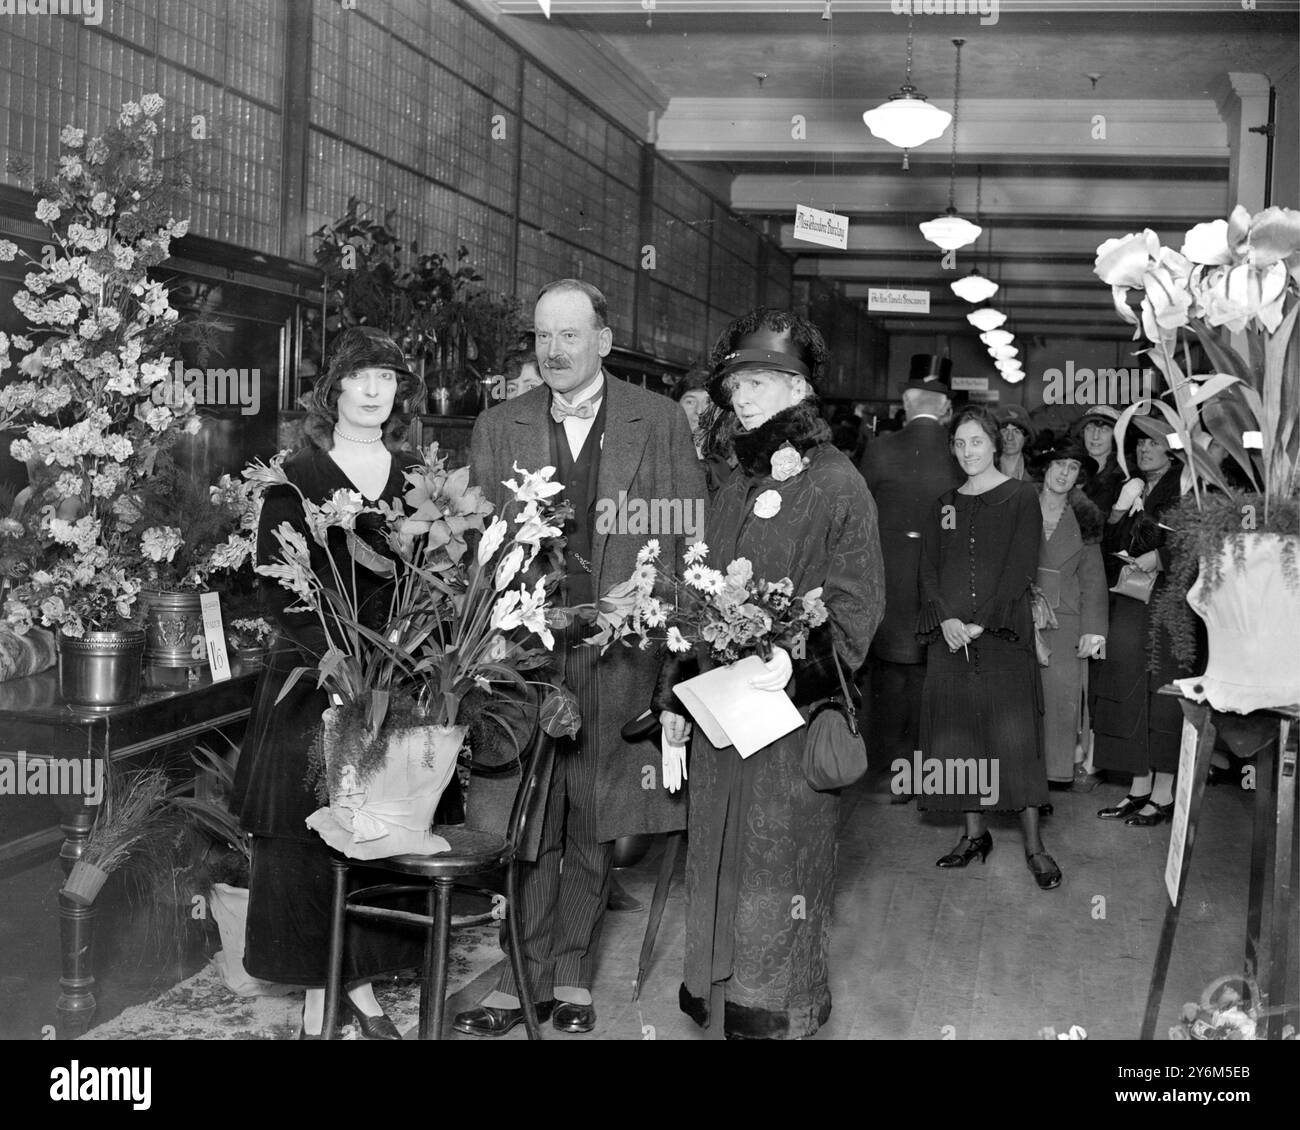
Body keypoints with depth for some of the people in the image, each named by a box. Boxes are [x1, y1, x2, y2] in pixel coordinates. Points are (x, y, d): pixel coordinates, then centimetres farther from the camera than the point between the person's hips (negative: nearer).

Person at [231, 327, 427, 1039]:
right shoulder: (296, 479, -1)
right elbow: (277, 588, -7)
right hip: (313, 677, -3)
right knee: (308, 838, 0)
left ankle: (362, 985, 19)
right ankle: (316, 1001, 10)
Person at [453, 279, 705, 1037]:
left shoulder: (660, 421, 5)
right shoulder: (499, 428, 9)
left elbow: (690, 533, 4)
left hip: (618, 650, -1)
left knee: (593, 824, 7)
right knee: (528, 824, 2)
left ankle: (574, 975, 20)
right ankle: (525, 976, 13)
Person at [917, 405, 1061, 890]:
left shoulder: (1020, 497, 0)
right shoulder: (944, 505, 13)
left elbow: (1021, 568, -7)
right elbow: (928, 569, 8)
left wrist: (983, 622, -14)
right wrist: (944, 618, -9)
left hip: (1003, 632, -4)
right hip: (950, 635, 4)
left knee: (1014, 736, -6)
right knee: (958, 734, 4)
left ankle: (1033, 844, 0)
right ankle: (975, 833, 16)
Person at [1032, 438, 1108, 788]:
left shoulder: (1084, 519, 10)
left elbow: (1092, 578, 9)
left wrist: (1093, 628, 0)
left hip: (1064, 620, 1)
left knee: (1062, 694, -5)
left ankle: (1058, 773, 4)